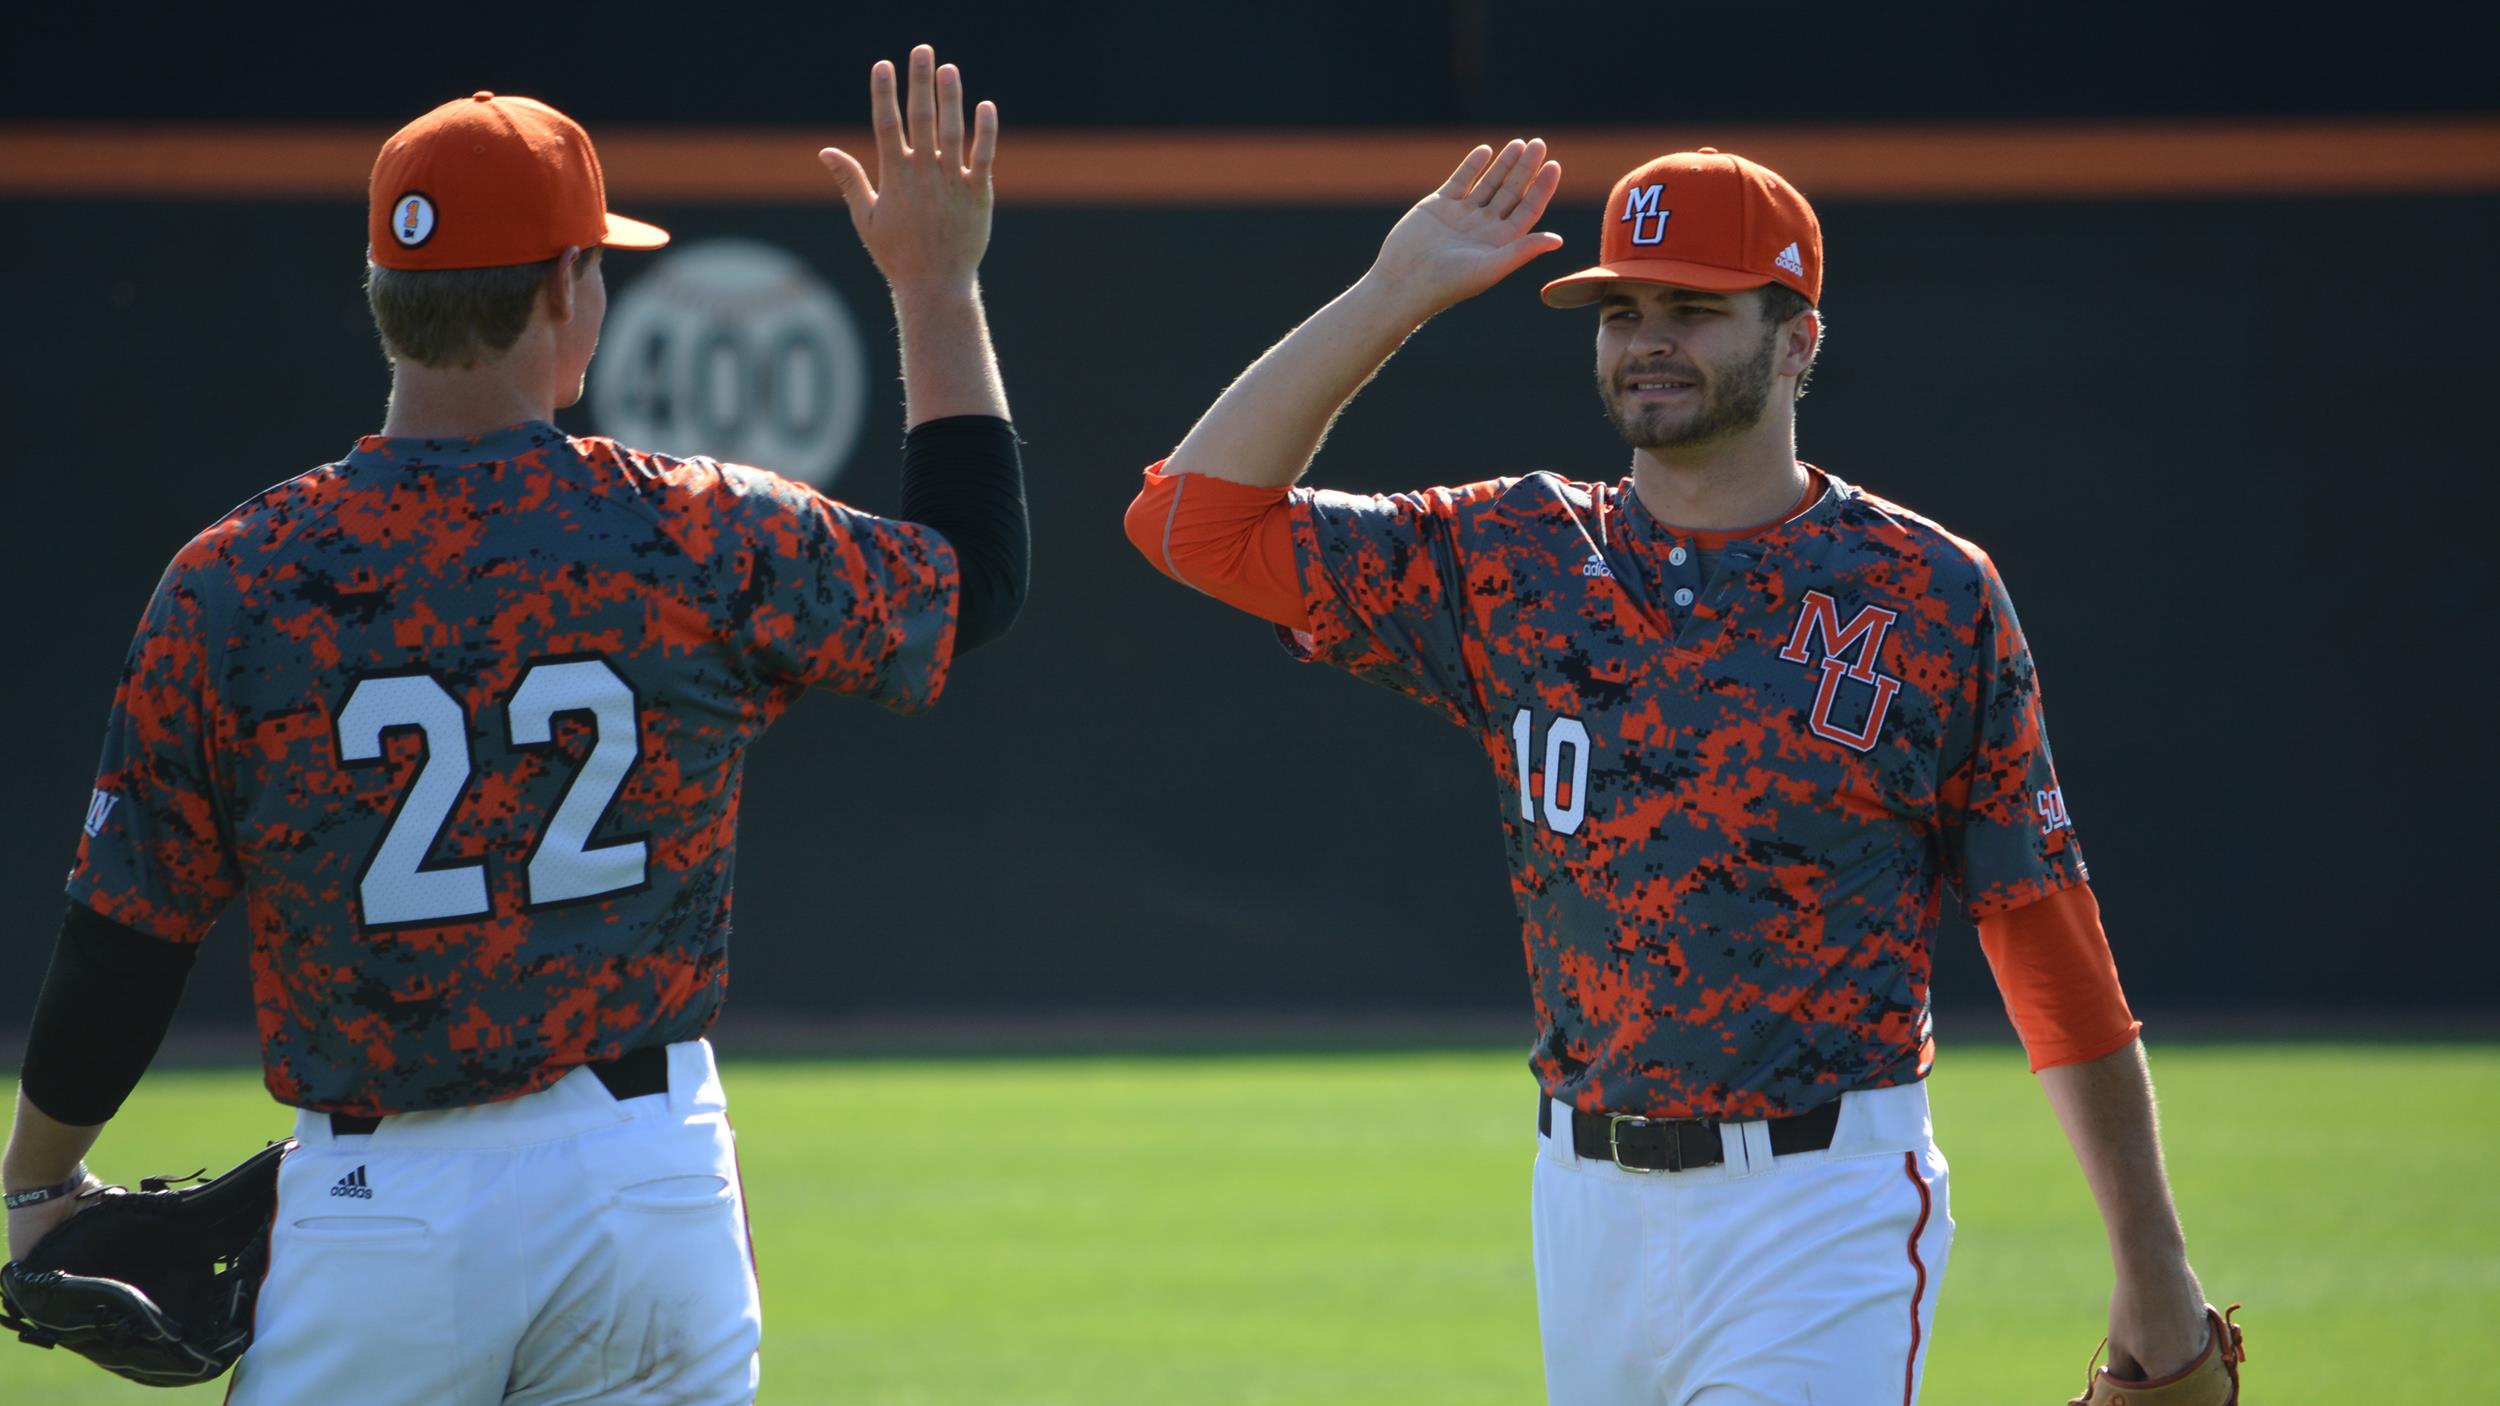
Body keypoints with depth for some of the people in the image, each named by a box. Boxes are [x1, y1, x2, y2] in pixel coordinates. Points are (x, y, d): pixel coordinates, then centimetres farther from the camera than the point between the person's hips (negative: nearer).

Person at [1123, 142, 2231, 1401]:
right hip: (1588, 1201, 4)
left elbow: (2049, 942, 0)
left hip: (1821, 1209, -4)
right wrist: (1394, 295, 2)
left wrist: (2154, 1271, -1)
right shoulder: (1518, 565, 8)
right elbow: (1194, 518, 5)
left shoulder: (1929, 593, -1)